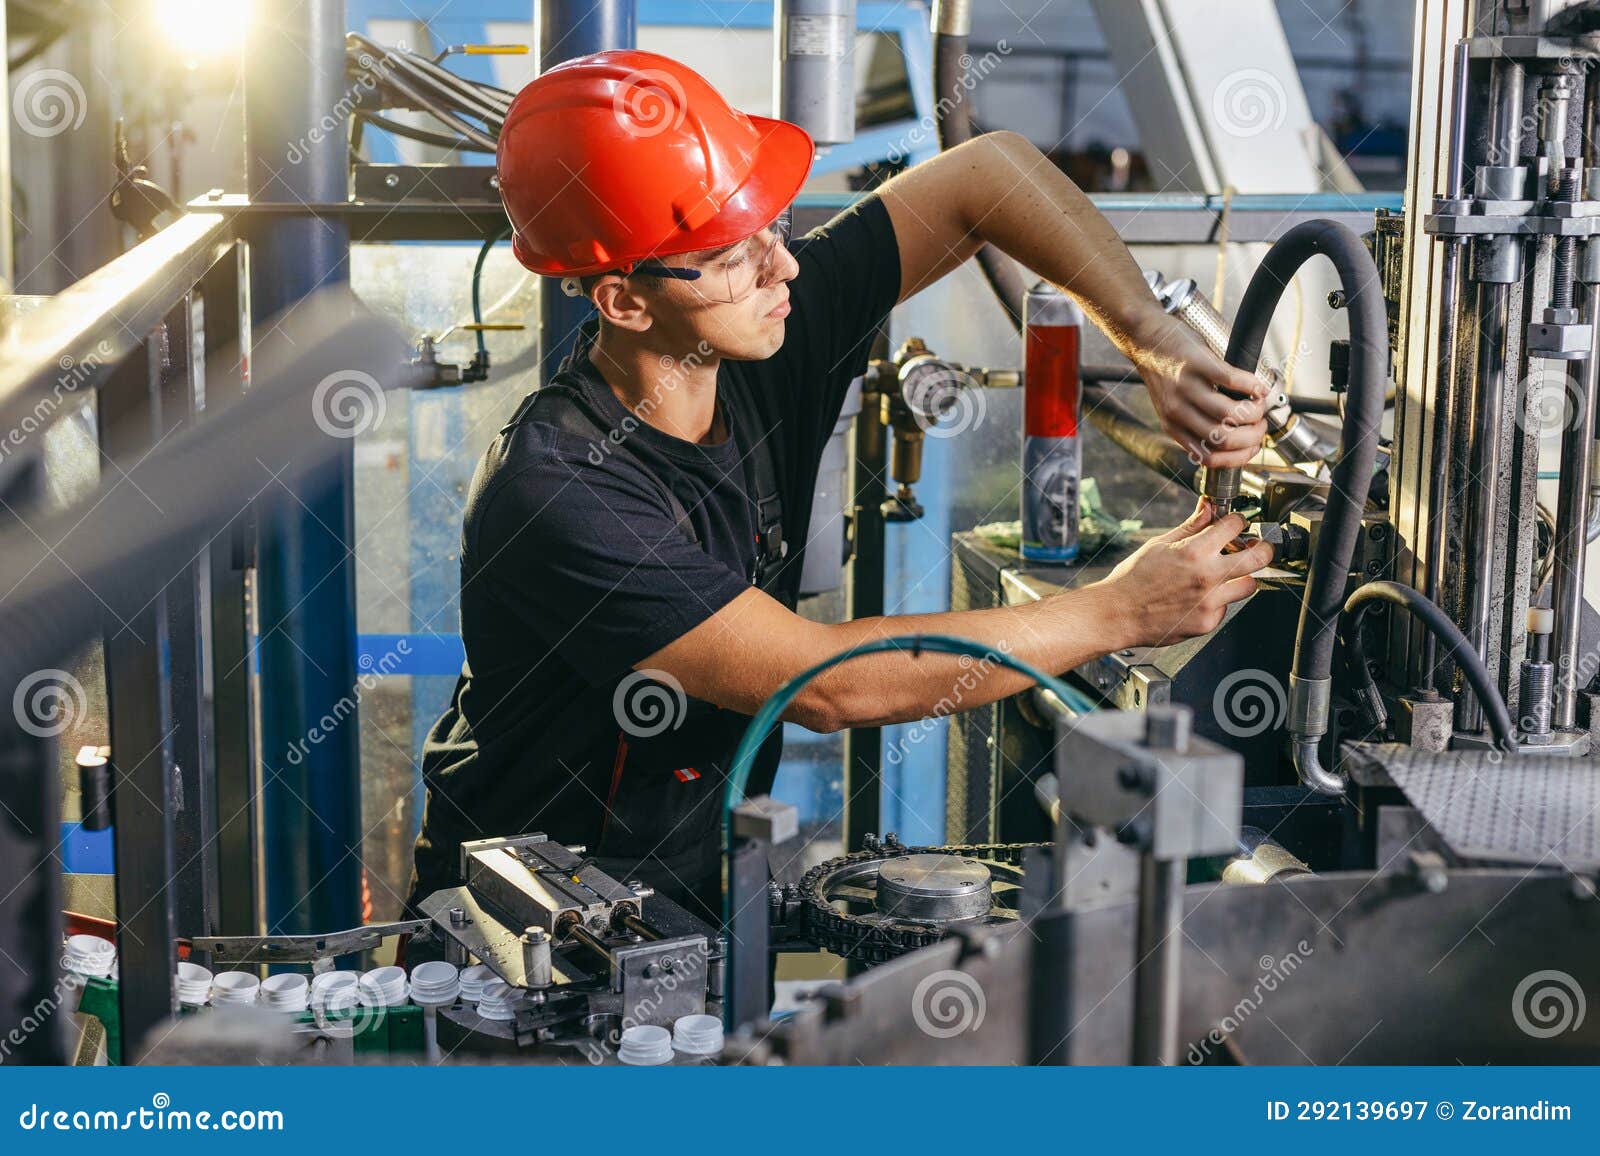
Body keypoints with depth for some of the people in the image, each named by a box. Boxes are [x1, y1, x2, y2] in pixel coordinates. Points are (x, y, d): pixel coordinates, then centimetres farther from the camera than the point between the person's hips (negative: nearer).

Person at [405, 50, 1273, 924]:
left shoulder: (756, 337, -8)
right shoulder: (556, 497, -28)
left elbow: (988, 173, -1)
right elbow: (826, 683, -28)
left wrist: (1159, 345, -15)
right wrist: (1118, 612, -23)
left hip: (706, 881, 7)